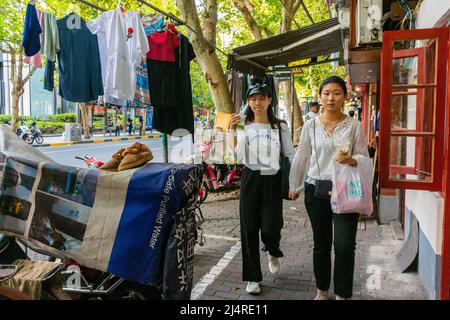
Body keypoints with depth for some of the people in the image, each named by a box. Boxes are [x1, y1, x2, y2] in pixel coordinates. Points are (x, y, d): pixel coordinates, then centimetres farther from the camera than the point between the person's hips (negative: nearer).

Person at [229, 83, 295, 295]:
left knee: (270, 228, -5)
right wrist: (232, 131, -16)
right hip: (250, 180, 1)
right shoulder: (243, 126, 1)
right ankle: (253, 277, 21)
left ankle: (273, 253, 34)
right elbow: (238, 157, -9)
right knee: (249, 229, 5)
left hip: (273, 181, -1)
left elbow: (290, 154, 2)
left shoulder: (280, 126, 0)